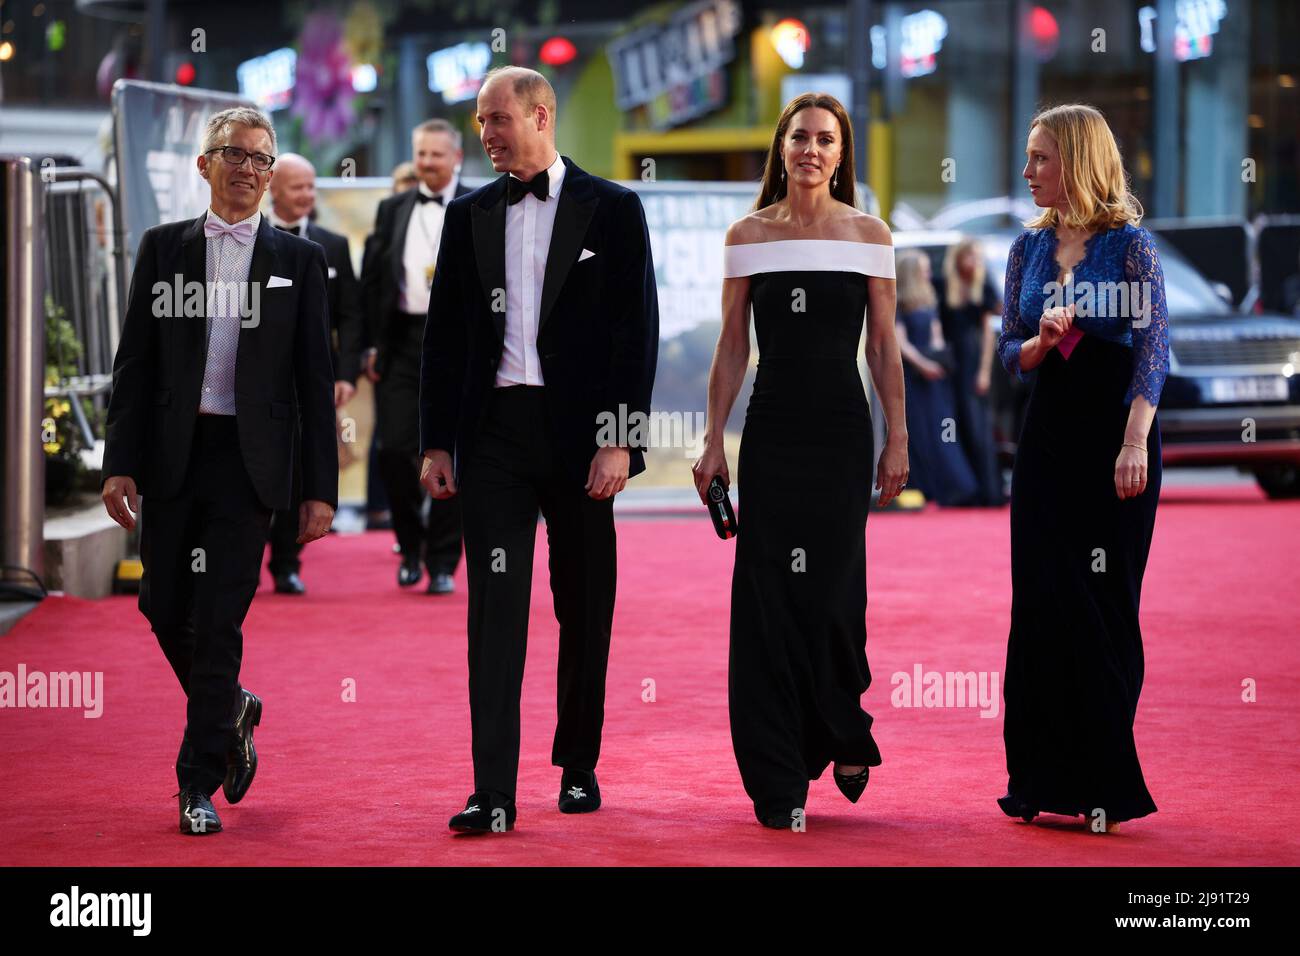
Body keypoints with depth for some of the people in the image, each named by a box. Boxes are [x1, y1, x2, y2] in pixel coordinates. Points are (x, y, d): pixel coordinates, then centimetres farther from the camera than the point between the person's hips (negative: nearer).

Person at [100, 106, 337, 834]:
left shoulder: (300, 261, 6)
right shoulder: (163, 249, 8)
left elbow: (316, 380, 4)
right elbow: (135, 363, 5)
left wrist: (321, 487, -2)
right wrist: (121, 463, -3)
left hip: (249, 460, -2)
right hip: (172, 453, 2)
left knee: (218, 622, -5)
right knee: (164, 607, 6)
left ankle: (199, 786, 4)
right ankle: (231, 713, 34)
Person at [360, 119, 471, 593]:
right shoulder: (392, 210, 13)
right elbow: (372, 279, 11)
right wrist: (373, 344, 4)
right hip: (402, 340, 3)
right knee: (393, 449, -3)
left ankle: (442, 563, 7)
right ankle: (410, 545, 17)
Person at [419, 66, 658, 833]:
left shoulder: (612, 210, 1)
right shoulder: (470, 216, 10)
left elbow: (637, 330, -4)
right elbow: (445, 335, 12)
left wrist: (619, 439, -11)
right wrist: (437, 444, 6)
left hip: (578, 434, -2)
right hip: (495, 432, 2)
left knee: (585, 609, 8)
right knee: (495, 605, -6)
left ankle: (579, 766, 23)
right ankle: (493, 791, -9)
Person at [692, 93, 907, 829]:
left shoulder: (870, 236, 3)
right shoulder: (748, 236, 5)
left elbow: (884, 347, 4)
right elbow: (732, 348, 6)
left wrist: (899, 439, -1)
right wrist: (714, 440, 1)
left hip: (842, 432, -1)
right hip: (772, 430, 1)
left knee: (832, 590, -3)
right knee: (768, 595, -3)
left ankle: (845, 737, 24)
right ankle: (779, 782, 3)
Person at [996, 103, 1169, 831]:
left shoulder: (1130, 244, -6)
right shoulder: (1030, 247, 9)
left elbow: (1154, 347, -12)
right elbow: (1011, 352, 13)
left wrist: (1135, 441, -21)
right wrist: (1042, 340, -10)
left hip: (1116, 430, -5)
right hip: (1050, 434, 5)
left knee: (1105, 603, -1)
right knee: (1041, 601, 2)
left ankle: (1105, 783, 7)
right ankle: (1043, 778, 9)